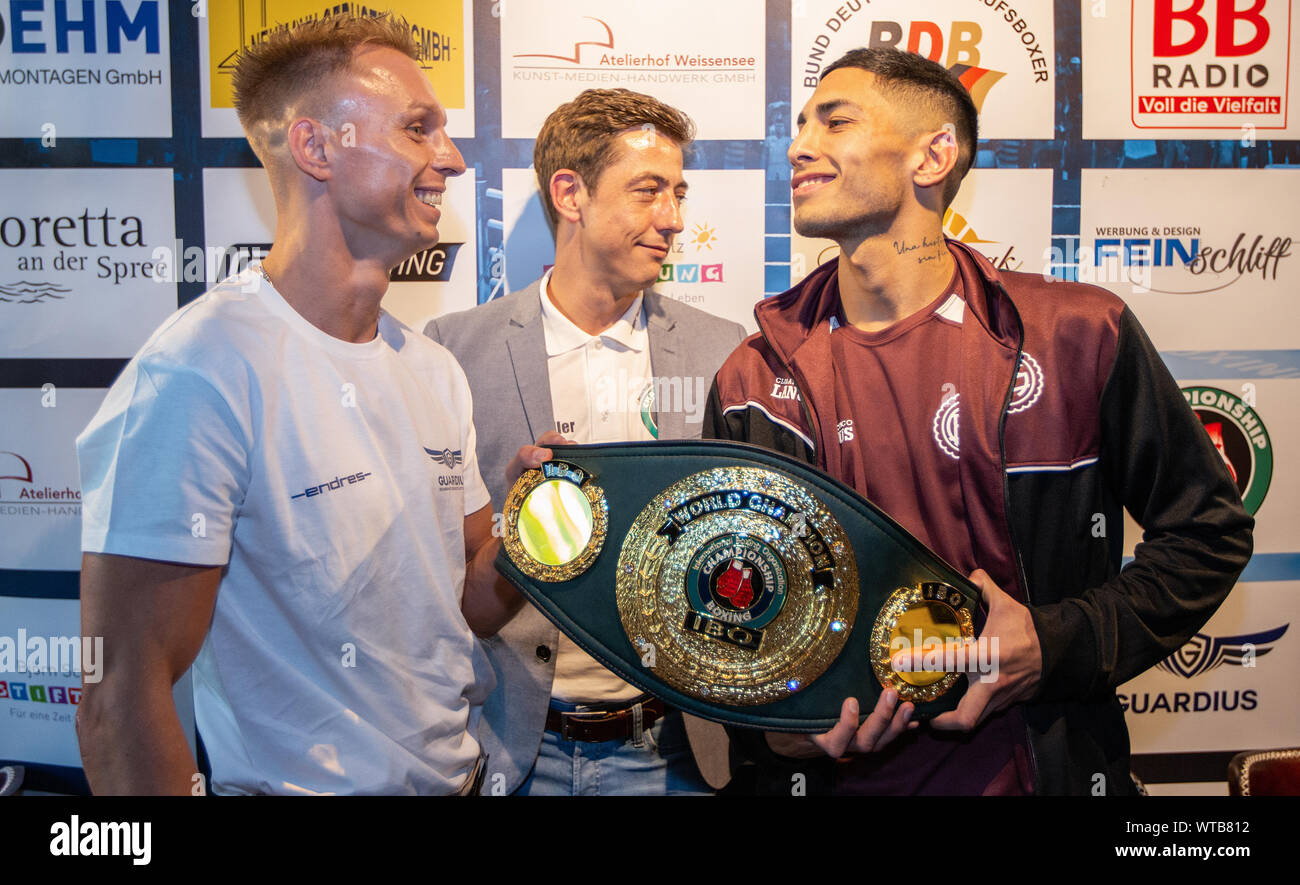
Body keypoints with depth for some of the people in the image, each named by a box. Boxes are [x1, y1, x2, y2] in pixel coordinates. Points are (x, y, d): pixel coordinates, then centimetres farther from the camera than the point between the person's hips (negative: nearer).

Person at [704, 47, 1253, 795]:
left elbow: (1208, 530, -1)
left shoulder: (1076, 336, -9)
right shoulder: (754, 384, -5)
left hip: (1027, 767, -1)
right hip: (828, 774, 2)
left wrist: (1055, 645, -14)